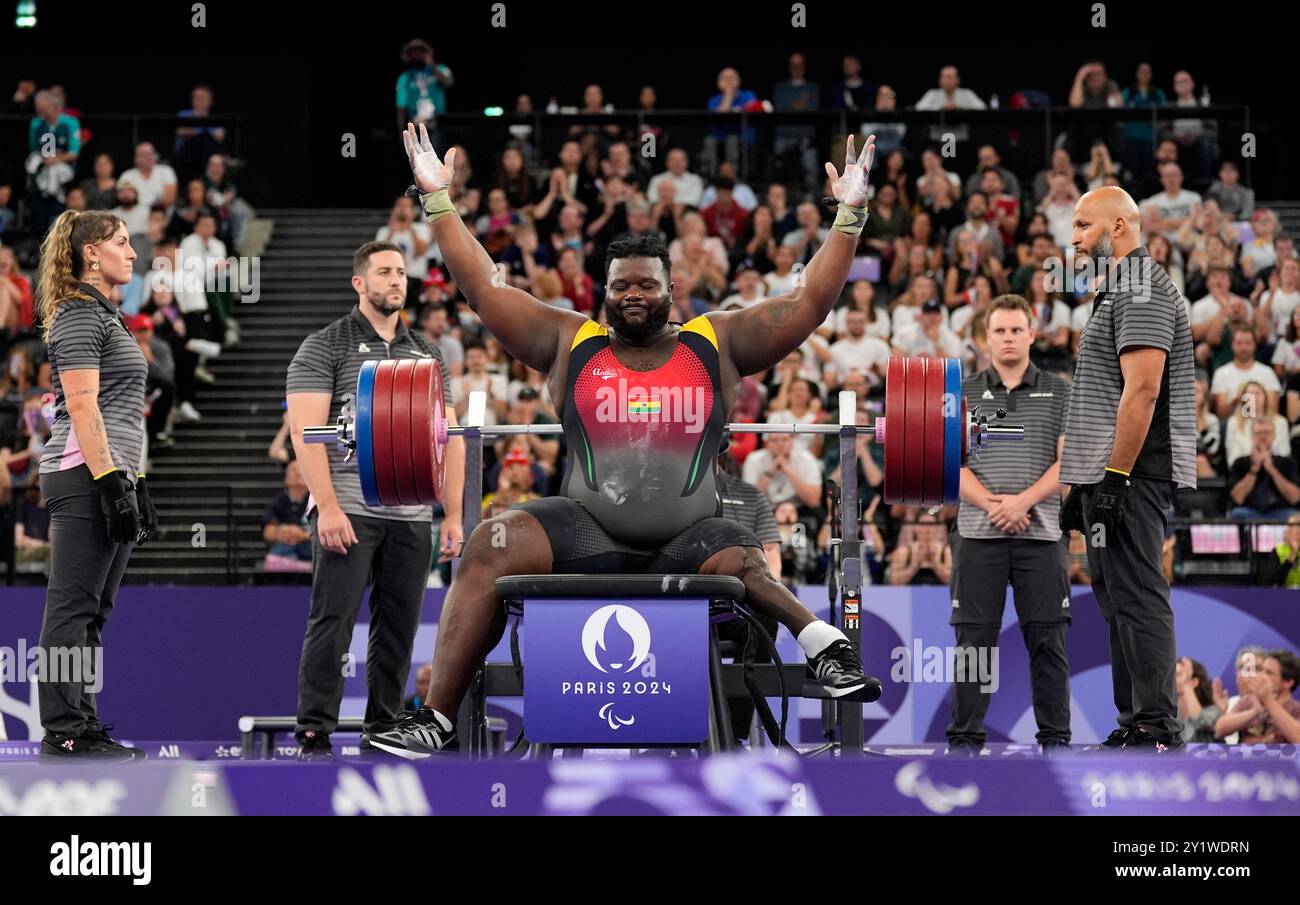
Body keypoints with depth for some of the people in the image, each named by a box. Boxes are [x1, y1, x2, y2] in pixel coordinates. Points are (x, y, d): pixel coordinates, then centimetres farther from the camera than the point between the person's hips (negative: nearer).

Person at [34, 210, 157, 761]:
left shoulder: (102, 316, 21)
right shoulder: (78, 316, -9)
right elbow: (82, 408, -17)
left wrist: (133, 483, 22)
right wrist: (110, 481, -22)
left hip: (108, 476, 10)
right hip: (85, 477, -10)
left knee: (92, 612, 10)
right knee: (73, 608, -7)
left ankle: (82, 728, 12)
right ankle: (62, 734, -6)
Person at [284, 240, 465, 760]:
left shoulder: (428, 354, 17)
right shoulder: (325, 347, 0)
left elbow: (449, 438, 16)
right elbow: (306, 431, -9)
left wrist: (453, 514, 7)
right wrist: (327, 506, -18)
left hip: (412, 517, 5)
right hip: (348, 512, -5)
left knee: (398, 628, 7)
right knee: (332, 622, -7)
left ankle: (382, 734, 14)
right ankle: (314, 736, -4)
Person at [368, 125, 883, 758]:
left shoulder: (716, 344, 10)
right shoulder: (570, 344, 12)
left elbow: (810, 303, 9)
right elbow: (483, 288, 12)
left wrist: (849, 216, 5)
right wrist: (438, 200, 11)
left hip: (691, 538, 0)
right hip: (589, 534, 1)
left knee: (744, 563, -34)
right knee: (494, 544, -24)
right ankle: (436, 720, -25)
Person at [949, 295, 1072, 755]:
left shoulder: (1058, 392, 8)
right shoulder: (964, 393, 9)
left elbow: (1068, 460, 0)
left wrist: (1023, 501, -14)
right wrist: (990, 503, -13)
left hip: (1040, 534, 0)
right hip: (978, 533, 0)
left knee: (1047, 638, 0)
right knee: (974, 638, 0)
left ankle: (1055, 737, 5)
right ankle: (965, 738, 5)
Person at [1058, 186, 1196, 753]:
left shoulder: (1141, 290, -12)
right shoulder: (1118, 291, 22)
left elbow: (1142, 392, -21)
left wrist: (1114, 477, -23)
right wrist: (1085, 484, 24)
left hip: (1129, 475, -11)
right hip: (1113, 476, 11)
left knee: (1136, 599, -12)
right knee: (1122, 599, 13)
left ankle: (1155, 730, -13)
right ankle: (1136, 726, 17)